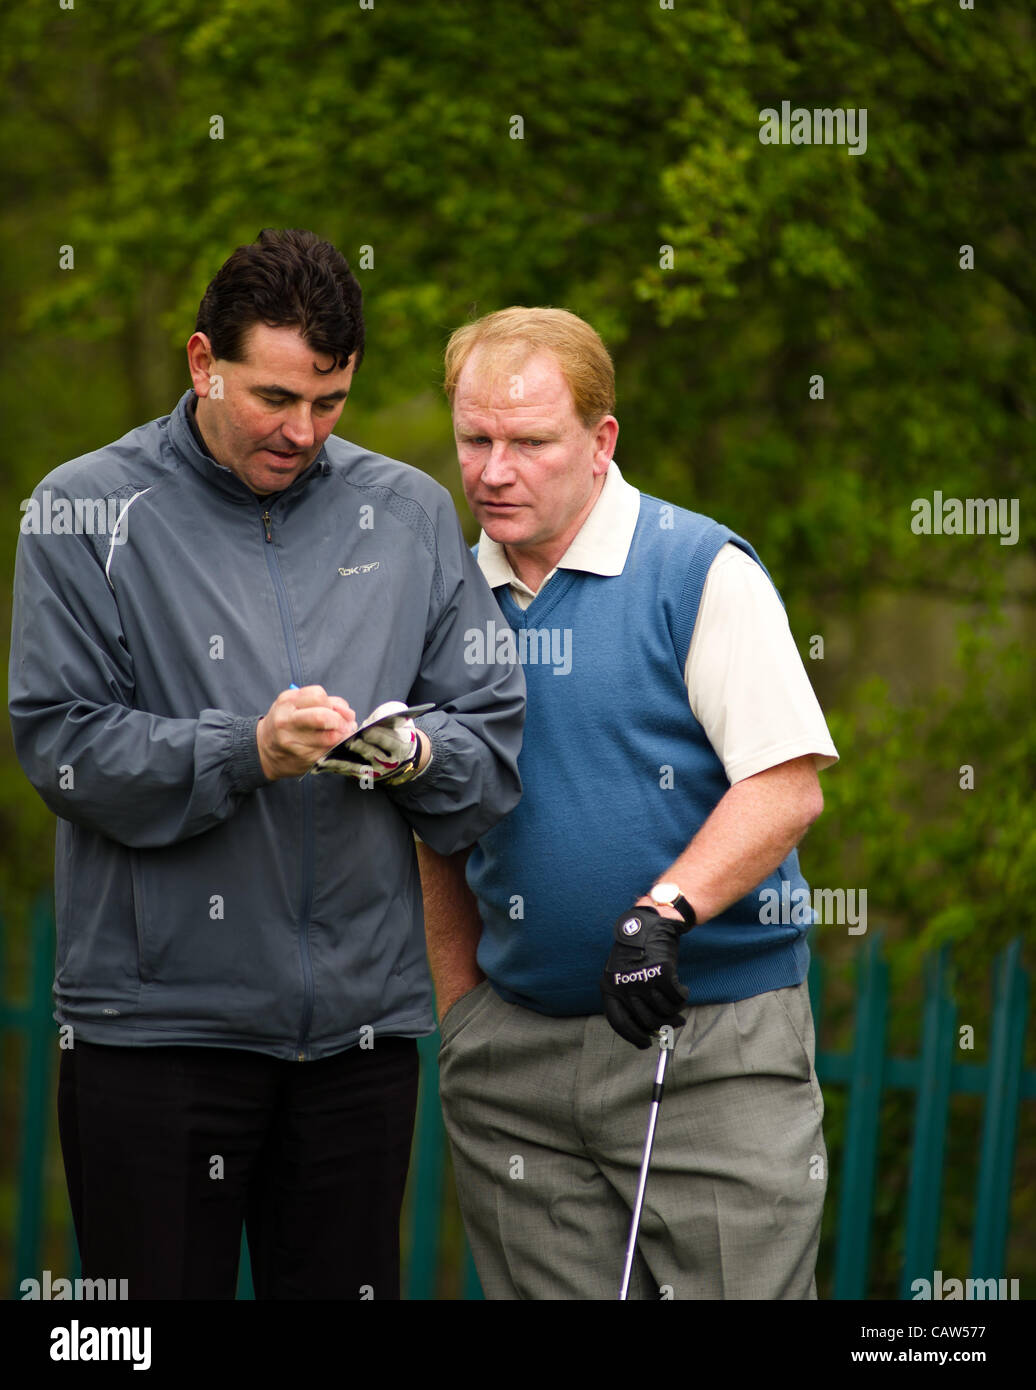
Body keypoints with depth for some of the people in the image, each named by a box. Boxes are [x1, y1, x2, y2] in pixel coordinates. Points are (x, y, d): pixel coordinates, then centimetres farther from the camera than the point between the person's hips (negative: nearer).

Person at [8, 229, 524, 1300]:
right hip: (156, 1021, -3)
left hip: (361, 1022, 3)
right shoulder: (88, 512, 0)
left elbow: (497, 732, 9)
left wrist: (419, 757, -13)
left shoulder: (409, 514, 11)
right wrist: (244, 752, -20)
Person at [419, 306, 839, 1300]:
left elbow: (786, 785, -11)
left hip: (715, 1037, -4)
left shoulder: (704, 572, -4)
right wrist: (459, 1015, 13)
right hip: (518, 1050, 5)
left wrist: (664, 910, -23)